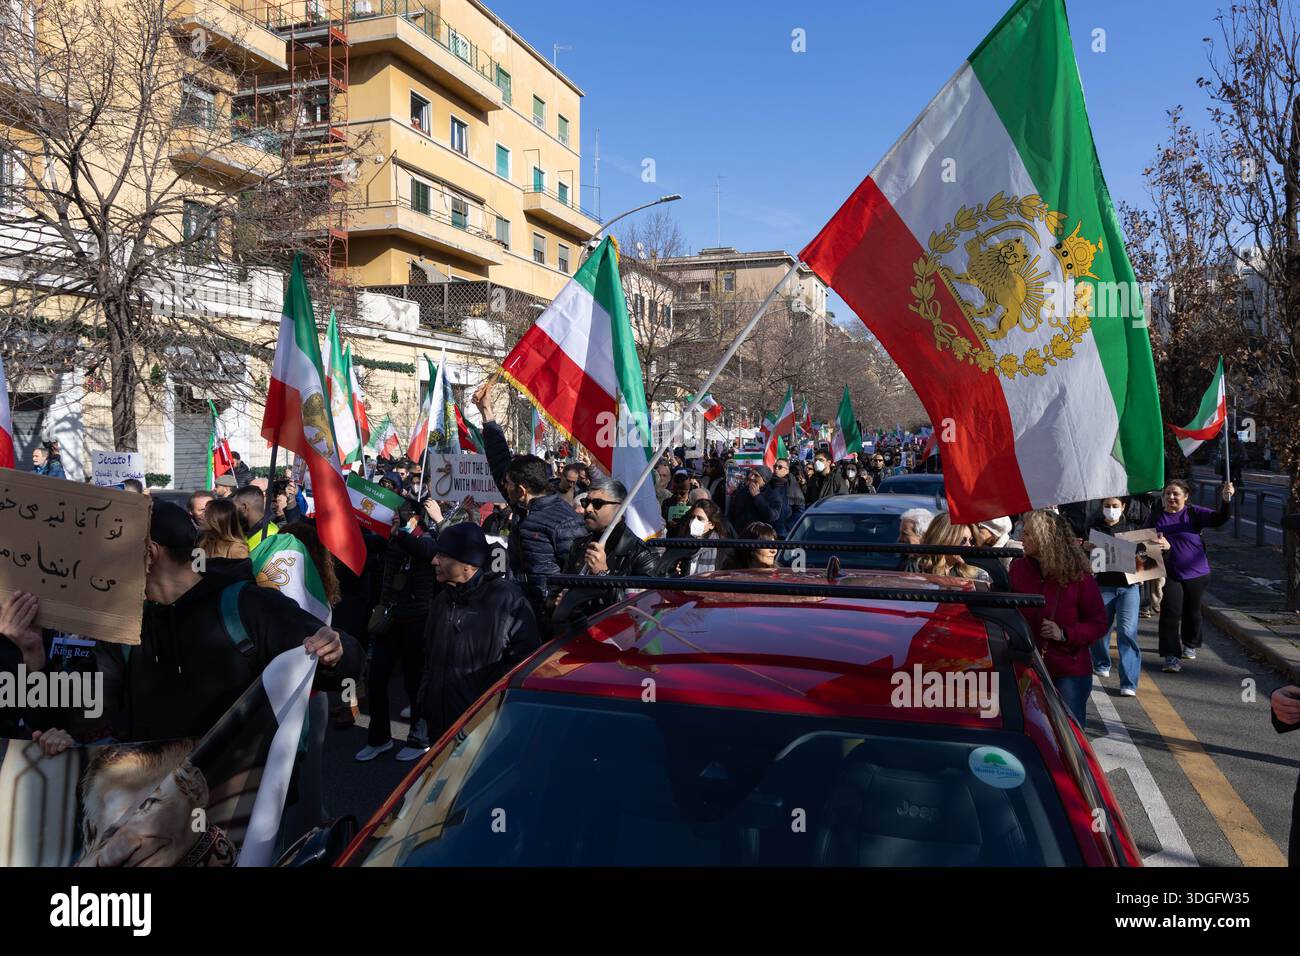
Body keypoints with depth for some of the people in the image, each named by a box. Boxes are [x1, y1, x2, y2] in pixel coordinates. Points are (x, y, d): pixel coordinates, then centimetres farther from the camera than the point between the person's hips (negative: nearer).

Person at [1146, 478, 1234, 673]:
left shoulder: (1194, 513, -5)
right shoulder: (1156, 516, 1)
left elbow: (1218, 519, -20)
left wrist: (1226, 500, -37)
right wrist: (1155, 545, -15)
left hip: (1196, 573, 0)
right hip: (1169, 574, 0)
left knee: (1192, 612, 16)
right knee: (1170, 613, -9)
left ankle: (1190, 645, 40)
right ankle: (1171, 656, -8)